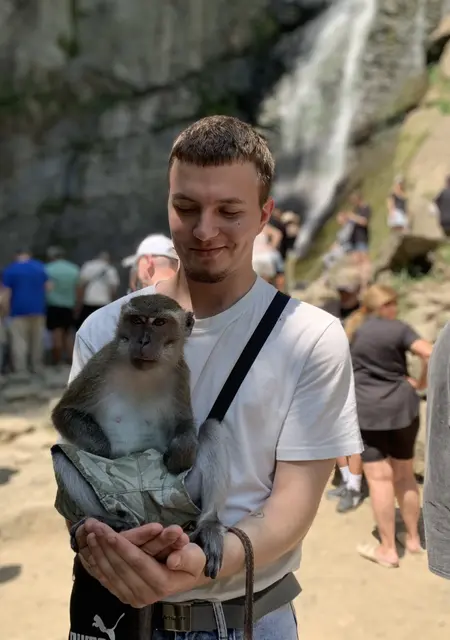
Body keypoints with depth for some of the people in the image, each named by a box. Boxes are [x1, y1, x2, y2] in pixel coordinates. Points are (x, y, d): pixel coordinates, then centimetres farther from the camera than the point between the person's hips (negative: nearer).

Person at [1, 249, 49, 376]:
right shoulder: (40, 266, 8)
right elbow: (48, 287, 7)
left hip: (19, 309, -3)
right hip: (38, 308, 3)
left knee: (19, 340, -1)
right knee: (37, 338, 12)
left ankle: (21, 369, -5)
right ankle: (37, 367, 16)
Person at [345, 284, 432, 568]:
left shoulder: (354, 330, 7)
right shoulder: (399, 328, -3)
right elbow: (430, 353, -18)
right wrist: (421, 382, -2)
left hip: (367, 411, 0)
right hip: (402, 406, 0)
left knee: (379, 478, 1)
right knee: (405, 475, 15)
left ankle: (388, 549, 6)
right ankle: (413, 538, 27)